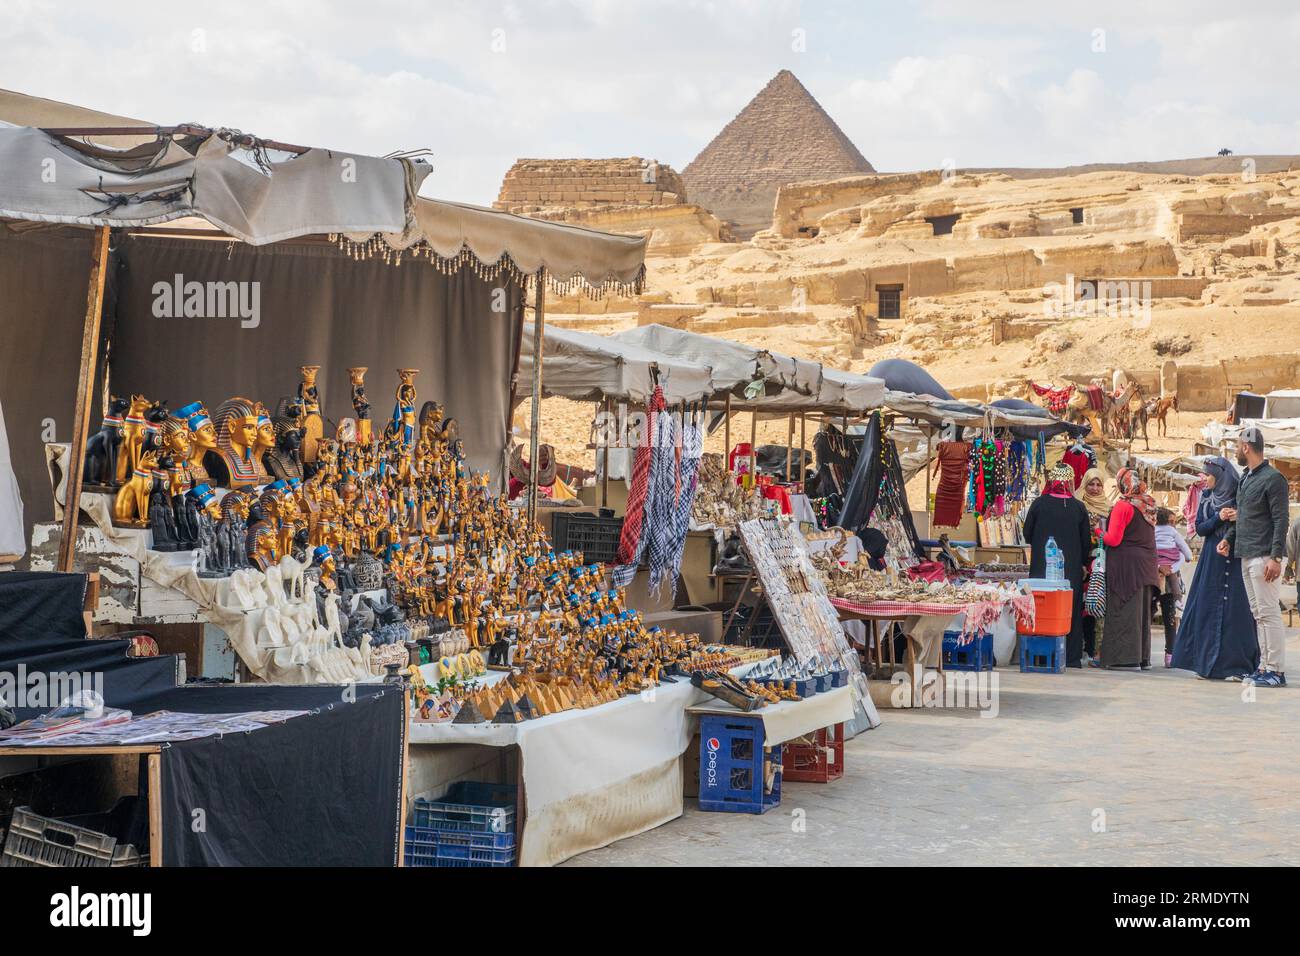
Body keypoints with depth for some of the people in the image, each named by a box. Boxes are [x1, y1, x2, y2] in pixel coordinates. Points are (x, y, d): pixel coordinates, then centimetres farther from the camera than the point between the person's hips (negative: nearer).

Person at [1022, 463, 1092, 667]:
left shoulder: (1039, 503, -6)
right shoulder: (1078, 507, -3)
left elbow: (1027, 534, 3)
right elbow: (1086, 541, 4)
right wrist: (1083, 562, 19)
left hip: (1042, 567, 0)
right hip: (1072, 570, 0)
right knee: (1071, 610, 7)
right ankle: (1071, 656, 8)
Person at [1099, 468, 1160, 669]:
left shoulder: (1123, 505, -13)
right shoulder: (1148, 505, 8)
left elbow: (1114, 539, -16)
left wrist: (1099, 536, 2)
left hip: (1126, 565, -7)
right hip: (1146, 565, 7)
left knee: (1124, 611, -3)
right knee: (1142, 611, 11)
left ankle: (1125, 656, -5)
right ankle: (1143, 657, 14)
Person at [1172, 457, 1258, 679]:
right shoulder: (1206, 497, 11)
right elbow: (1200, 528, 5)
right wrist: (1219, 518, -11)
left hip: (1236, 560, -4)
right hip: (1212, 559, 4)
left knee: (1235, 609, -7)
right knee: (1208, 608, 2)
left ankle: (1237, 665, -5)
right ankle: (1208, 664, 8)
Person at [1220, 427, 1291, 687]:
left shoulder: (1273, 478, -9)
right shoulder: (1245, 479, 18)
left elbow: (1281, 520, -14)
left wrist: (1275, 558, -20)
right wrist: (1228, 538, 10)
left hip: (1264, 557, -9)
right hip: (1246, 556, 9)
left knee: (1269, 613, -8)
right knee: (1258, 614, 10)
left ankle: (1276, 671, -7)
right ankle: (1265, 667, 13)